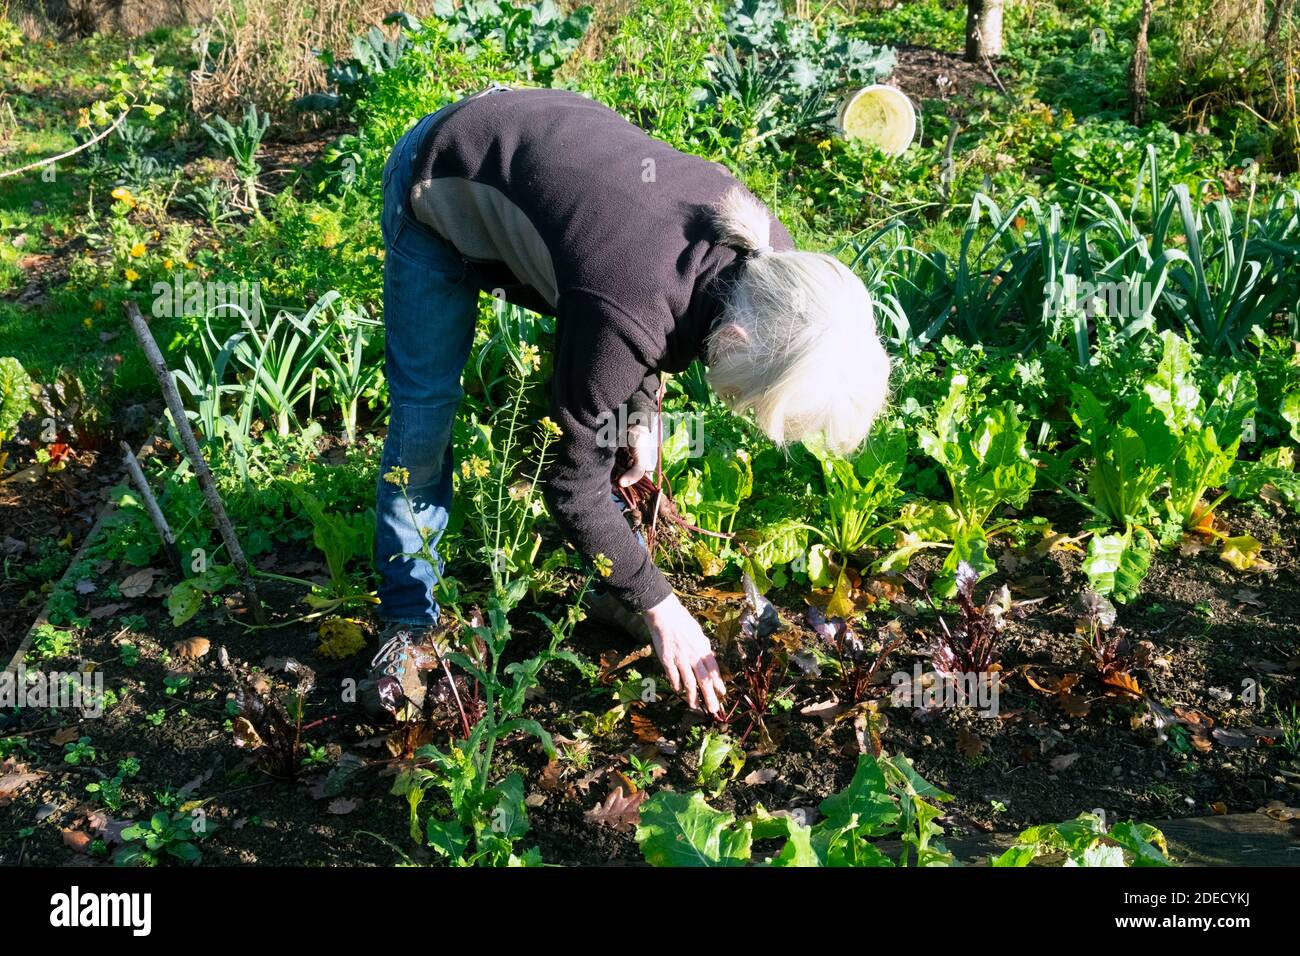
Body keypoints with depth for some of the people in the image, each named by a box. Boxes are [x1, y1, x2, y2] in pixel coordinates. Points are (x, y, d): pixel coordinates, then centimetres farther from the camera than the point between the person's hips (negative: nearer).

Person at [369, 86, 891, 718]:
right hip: (442, 181, -6)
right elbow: (575, 486, -27)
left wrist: (639, 411, -2)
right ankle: (409, 617, 14)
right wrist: (660, 608, -18)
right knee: (425, 406, -4)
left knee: (583, 389, 5)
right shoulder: (627, 315, -41)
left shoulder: (763, 256, -22)